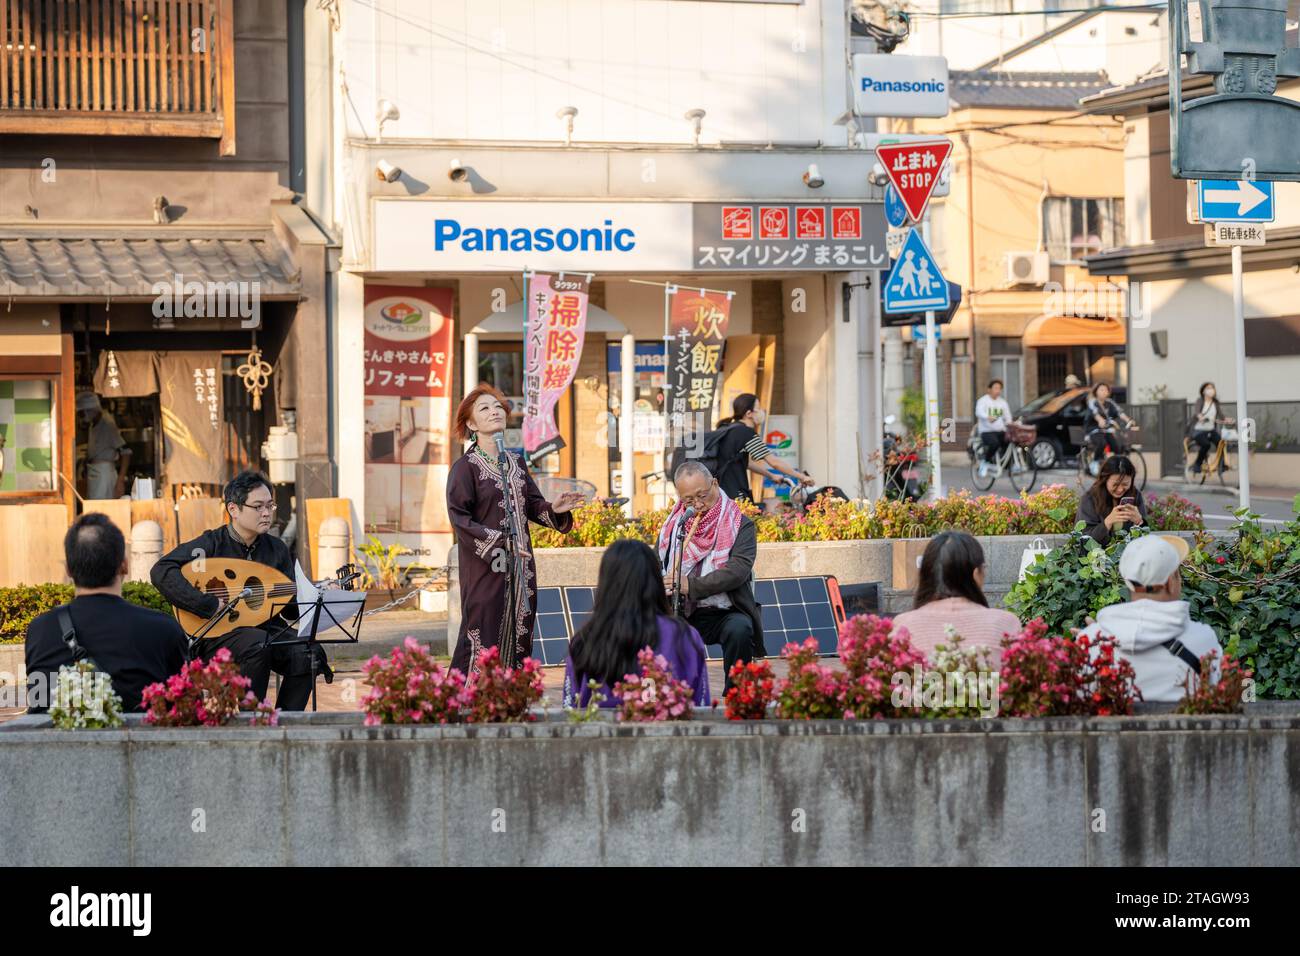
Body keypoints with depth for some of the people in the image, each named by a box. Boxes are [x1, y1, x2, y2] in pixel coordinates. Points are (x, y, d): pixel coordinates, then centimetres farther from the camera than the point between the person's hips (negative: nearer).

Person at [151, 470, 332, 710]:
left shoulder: (276, 548, 10)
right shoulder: (212, 544, -7)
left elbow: (291, 608, 11)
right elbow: (161, 572, -21)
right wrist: (211, 605, -26)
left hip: (266, 630, 5)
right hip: (216, 635, -5)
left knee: (308, 652, -23)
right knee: (259, 644, -35)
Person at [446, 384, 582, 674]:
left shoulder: (516, 463, 14)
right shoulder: (465, 467, -6)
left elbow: (532, 505, 14)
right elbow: (460, 519, -12)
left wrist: (554, 509, -8)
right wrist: (501, 543, -20)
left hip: (521, 567, 6)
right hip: (485, 568, -6)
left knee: (519, 636, 6)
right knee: (483, 639, -8)